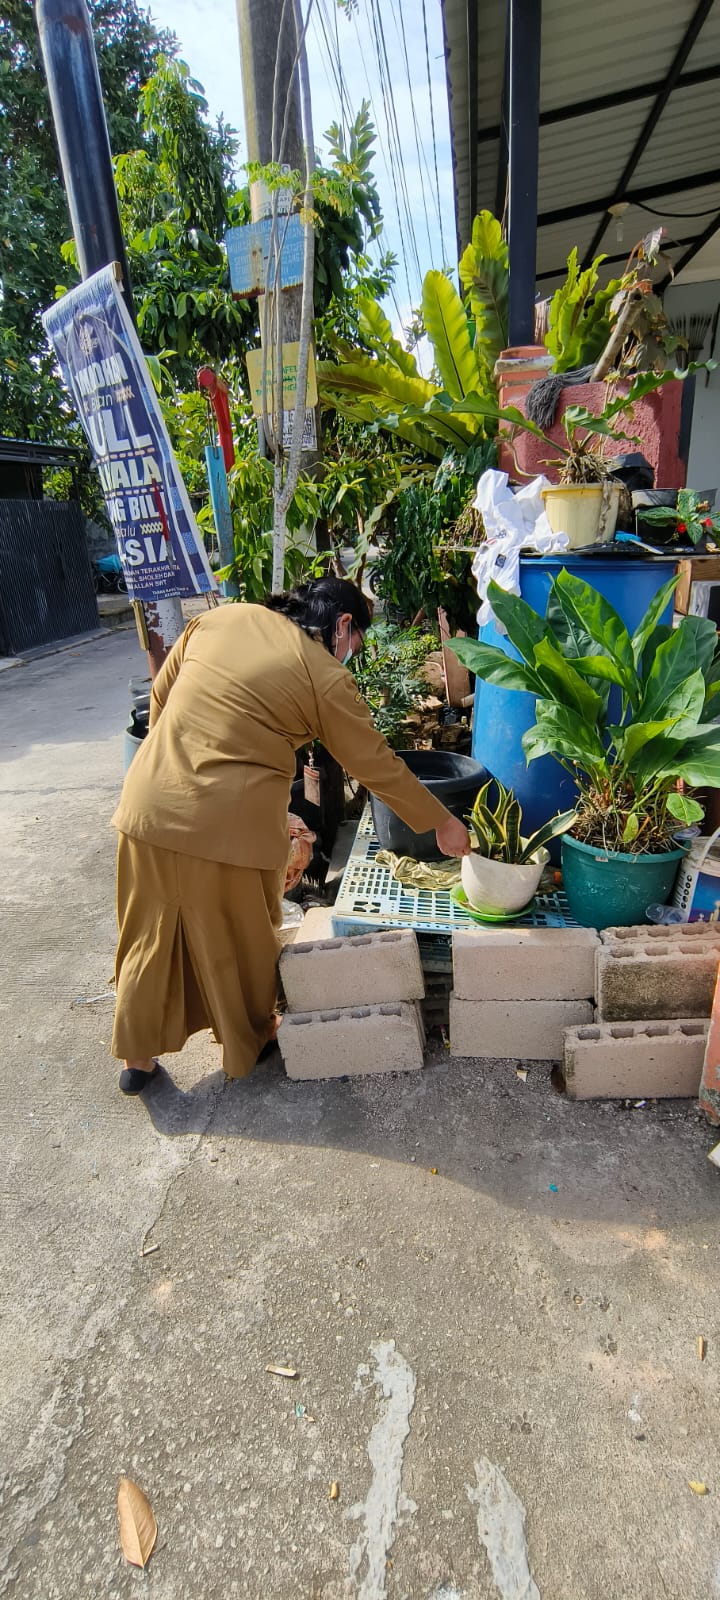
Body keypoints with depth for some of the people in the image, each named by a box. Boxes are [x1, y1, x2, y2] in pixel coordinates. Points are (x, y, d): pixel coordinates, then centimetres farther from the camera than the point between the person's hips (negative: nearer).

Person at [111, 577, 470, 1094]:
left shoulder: (221, 618, 9)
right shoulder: (327, 678, -4)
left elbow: (160, 698, 14)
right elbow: (377, 765, 1)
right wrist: (443, 823, 13)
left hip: (148, 802, 5)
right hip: (229, 822, -5)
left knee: (151, 933, 20)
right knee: (239, 936, 19)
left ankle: (138, 1056, 38)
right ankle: (249, 1042, 43)